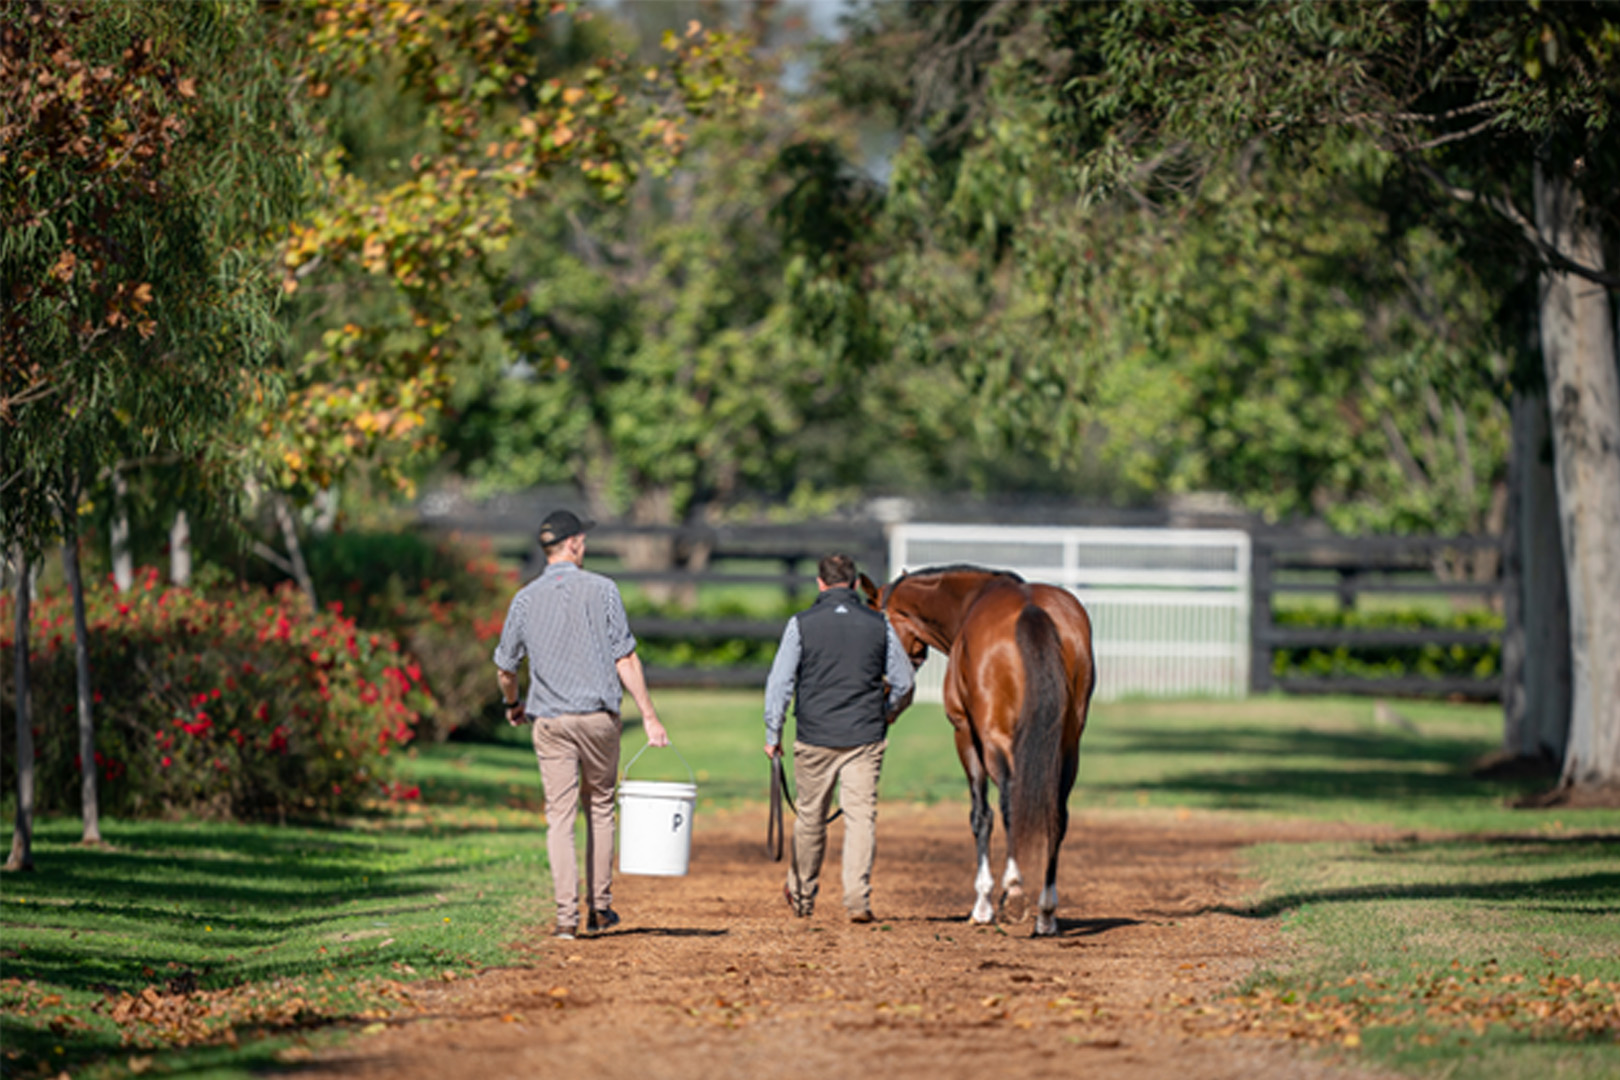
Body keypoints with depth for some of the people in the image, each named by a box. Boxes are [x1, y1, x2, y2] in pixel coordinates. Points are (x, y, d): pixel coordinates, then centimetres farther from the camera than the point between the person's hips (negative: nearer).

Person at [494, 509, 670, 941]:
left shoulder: (525, 600, 3)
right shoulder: (601, 590, -2)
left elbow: (504, 667, 10)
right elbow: (625, 660, -6)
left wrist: (514, 705, 30)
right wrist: (649, 716, -3)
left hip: (550, 722, 1)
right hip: (599, 715, -1)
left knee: (560, 815, 0)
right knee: (600, 808, 14)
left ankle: (567, 915, -9)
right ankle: (600, 908, 17)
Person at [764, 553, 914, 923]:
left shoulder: (802, 624, -4)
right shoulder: (879, 624, 1)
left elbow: (779, 683, -4)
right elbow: (903, 682, 8)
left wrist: (772, 734, 5)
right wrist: (885, 715, 26)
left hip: (814, 739, 0)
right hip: (865, 738, 0)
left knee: (810, 816, 13)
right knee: (861, 815, 0)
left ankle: (802, 895, 29)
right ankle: (858, 898, -11)